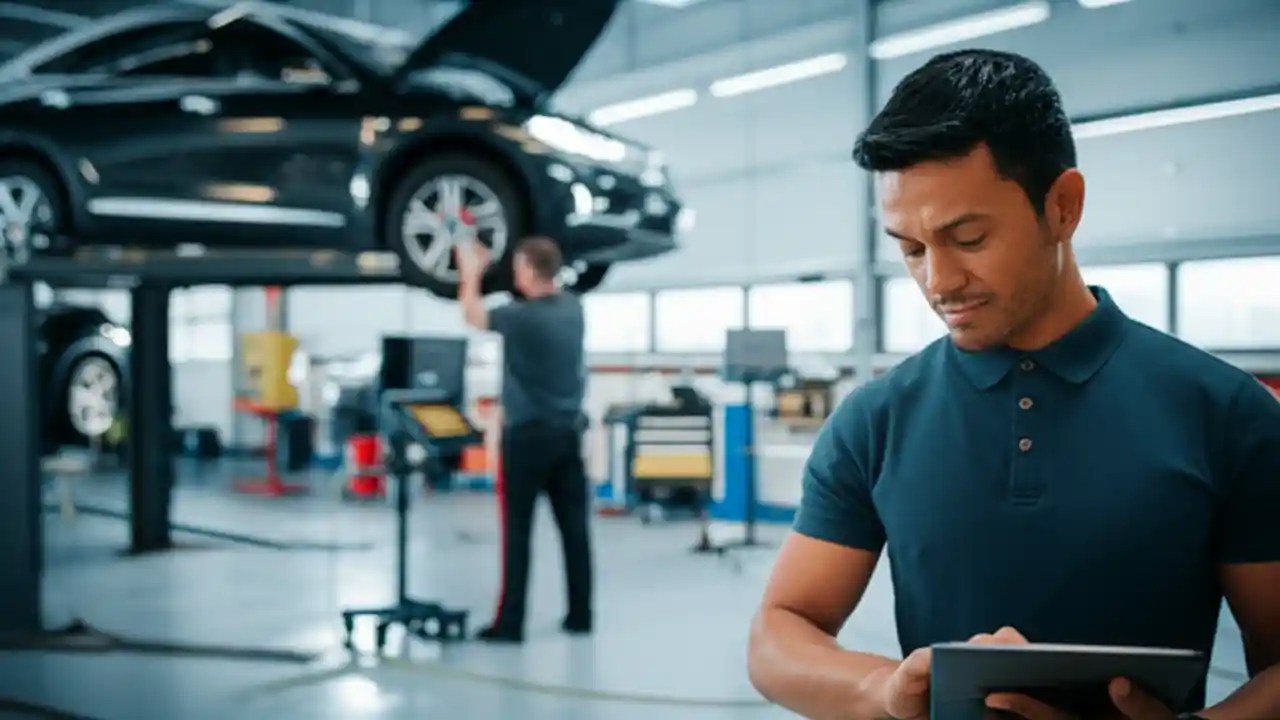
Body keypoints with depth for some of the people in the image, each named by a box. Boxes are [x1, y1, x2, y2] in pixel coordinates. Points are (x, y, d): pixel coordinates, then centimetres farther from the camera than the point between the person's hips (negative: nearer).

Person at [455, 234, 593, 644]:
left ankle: (510, 623, 3)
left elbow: (473, 316, 3)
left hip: (528, 434, -6)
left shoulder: (521, 318, -16)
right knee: (574, 527, 9)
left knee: (518, 532, 0)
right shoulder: (573, 308, 3)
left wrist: (471, 274, 18)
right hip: (568, 432, 6)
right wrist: (483, 269, 26)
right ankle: (580, 615, 15)